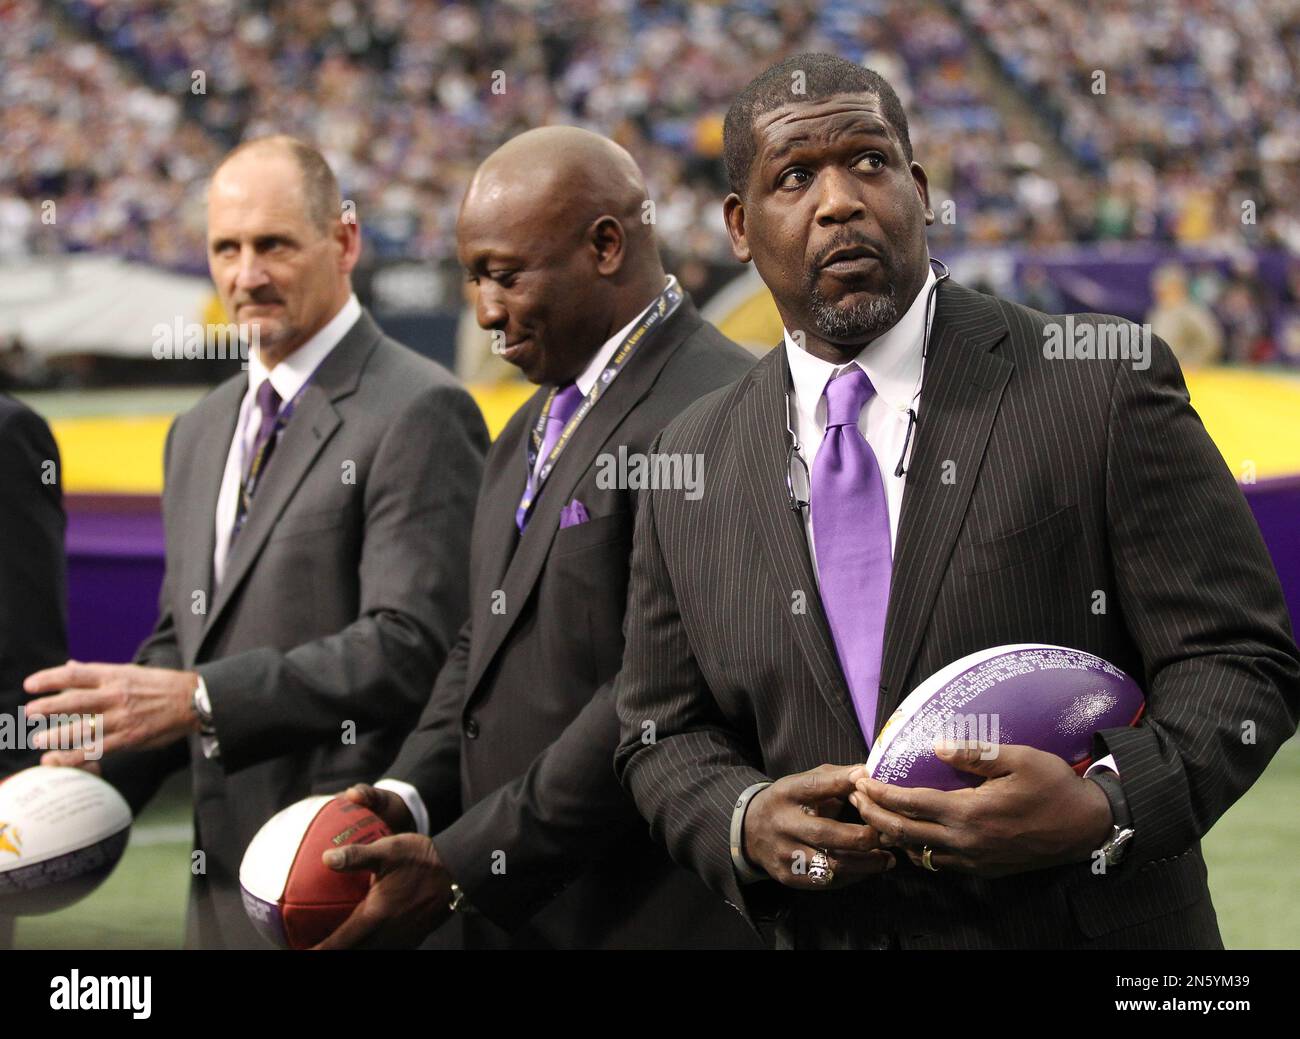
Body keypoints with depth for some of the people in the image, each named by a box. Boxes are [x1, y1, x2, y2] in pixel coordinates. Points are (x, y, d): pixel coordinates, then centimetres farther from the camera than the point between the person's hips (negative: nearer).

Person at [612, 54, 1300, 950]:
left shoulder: (1103, 386, -9)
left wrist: (1105, 809, -27)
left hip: (1086, 929, -3)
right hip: (821, 934, 3)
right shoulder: (692, 466, 2)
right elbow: (665, 736, 7)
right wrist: (747, 824, -13)